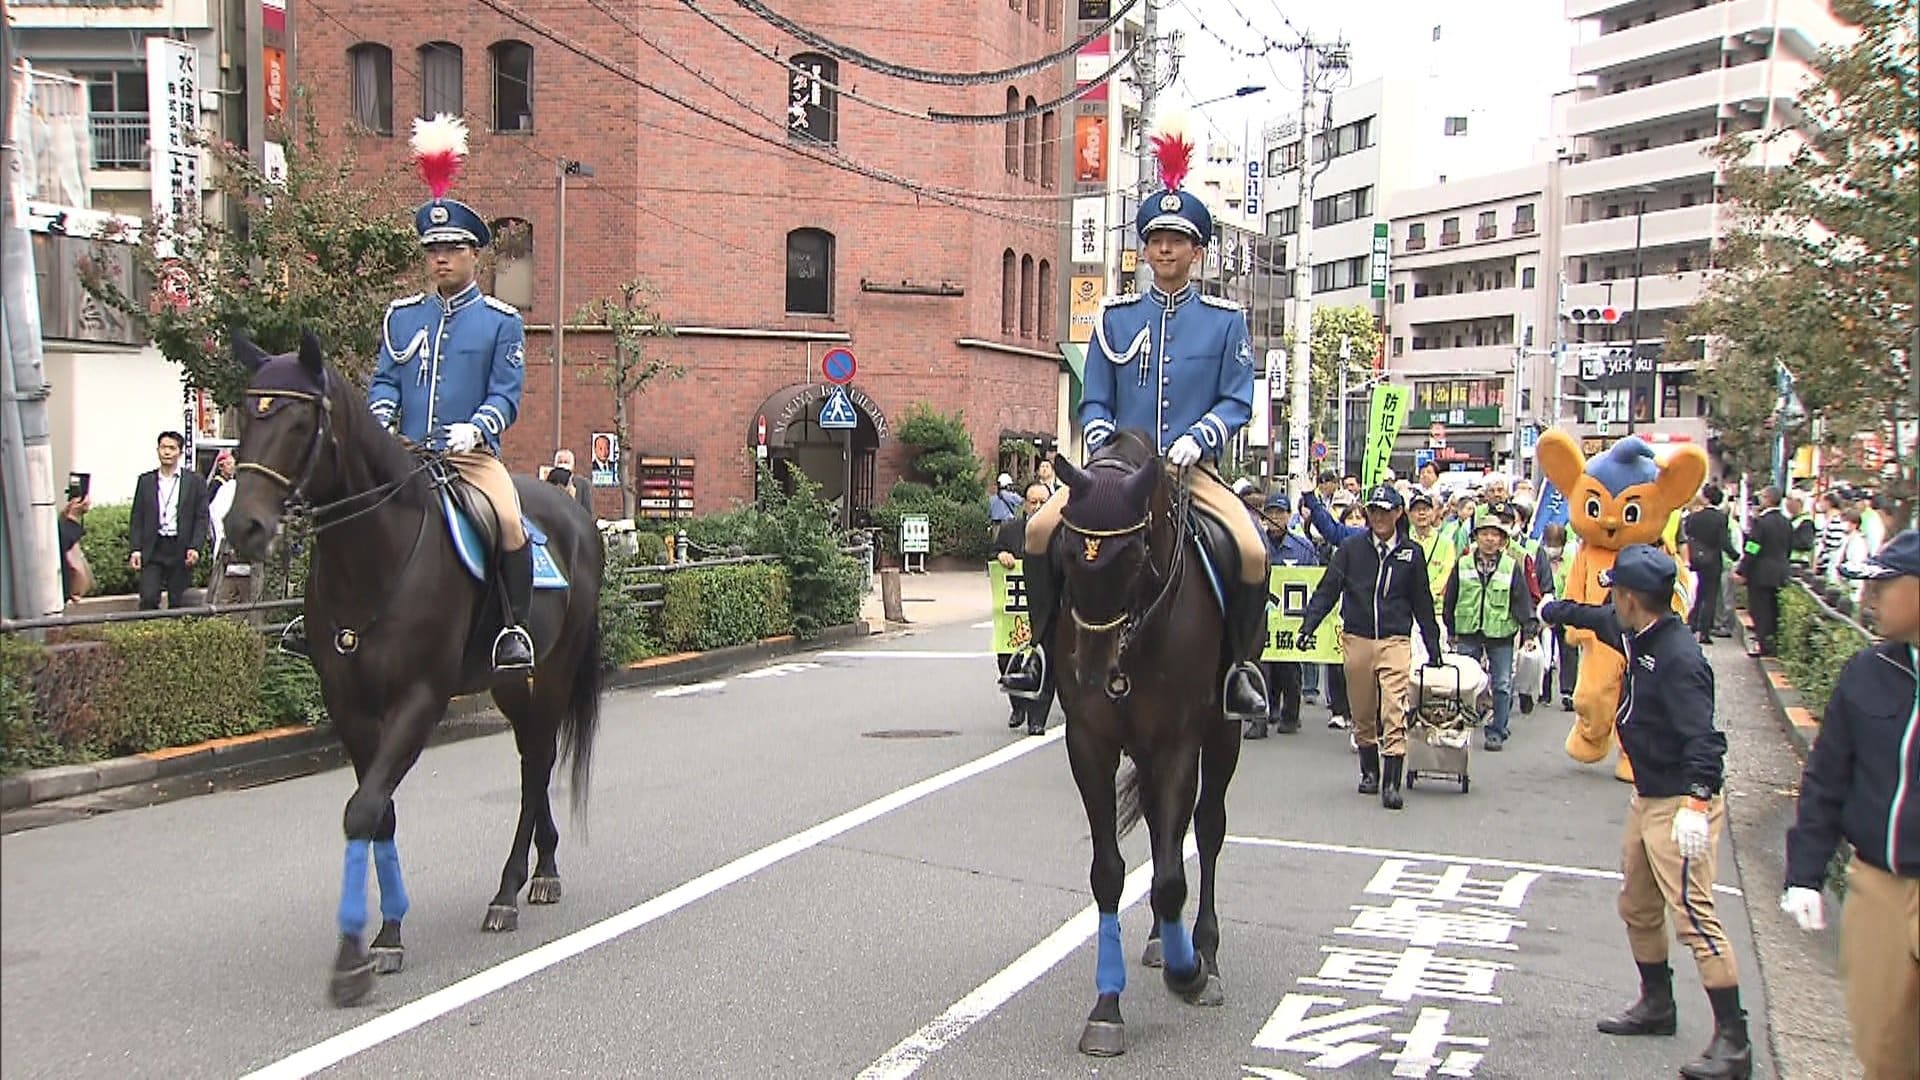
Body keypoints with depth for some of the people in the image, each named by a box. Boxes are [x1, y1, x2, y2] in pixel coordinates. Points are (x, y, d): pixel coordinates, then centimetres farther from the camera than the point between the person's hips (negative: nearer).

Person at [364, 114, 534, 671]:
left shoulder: (502, 320, 4)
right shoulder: (401, 316, 13)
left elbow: (507, 394, -2)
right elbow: (384, 381, 12)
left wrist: (472, 428, -21)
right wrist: (377, 420, -10)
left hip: (473, 454, -4)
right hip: (406, 456, 4)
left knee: (510, 523, -29)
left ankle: (515, 627, -14)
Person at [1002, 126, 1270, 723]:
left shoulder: (1226, 319, 7)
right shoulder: (1115, 315, 11)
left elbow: (1237, 401, 2)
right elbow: (1094, 400, 10)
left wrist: (1196, 440, -15)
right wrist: (1102, 444, -10)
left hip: (1194, 468, -1)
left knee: (1252, 552, -27)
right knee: (1041, 530, -20)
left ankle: (1243, 661, -3)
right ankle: (1043, 638, 2)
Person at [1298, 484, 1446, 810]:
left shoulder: (1411, 553, 7)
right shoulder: (1351, 548, 4)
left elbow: (1422, 603, 14)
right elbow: (1328, 589, 3)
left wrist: (1433, 646, 15)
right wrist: (1309, 624, -8)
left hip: (1395, 640, -1)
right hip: (1357, 639, 1)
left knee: (1394, 713, -12)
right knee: (1363, 713, 10)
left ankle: (1391, 783, -12)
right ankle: (1369, 772, 27)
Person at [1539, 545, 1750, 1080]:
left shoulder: (1679, 658, -23)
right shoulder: (1638, 636, 6)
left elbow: (1702, 739, -31)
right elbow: (1600, 620, 29)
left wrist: (1696, 802, -42)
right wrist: (1558, 611, 47)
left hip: (1681, 805, -10)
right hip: (1647, 798, 10)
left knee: (1693, 916, -13)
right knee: (1638, 908, 20)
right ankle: (1656, 1004, 36)